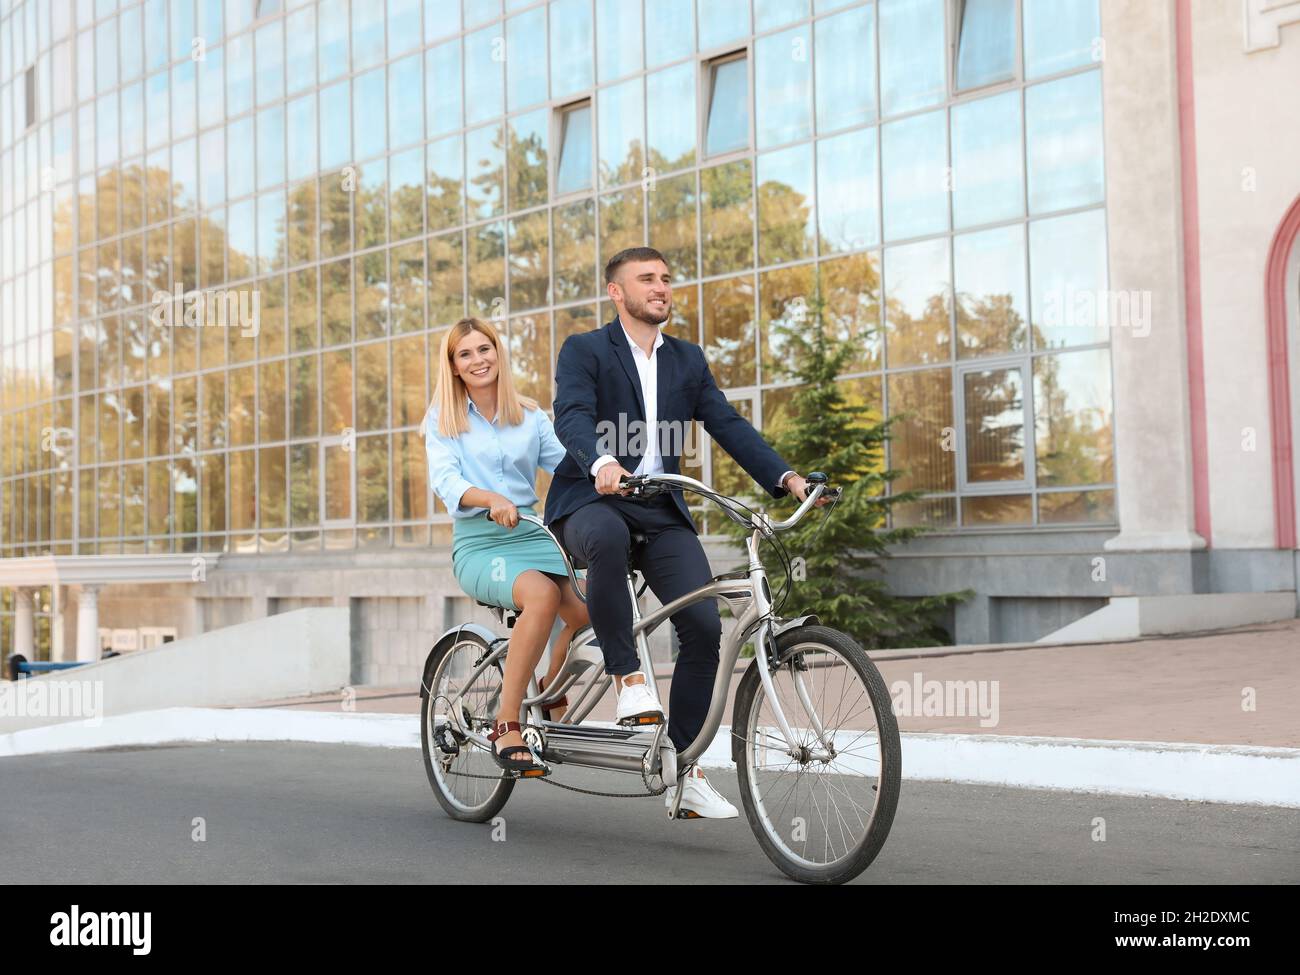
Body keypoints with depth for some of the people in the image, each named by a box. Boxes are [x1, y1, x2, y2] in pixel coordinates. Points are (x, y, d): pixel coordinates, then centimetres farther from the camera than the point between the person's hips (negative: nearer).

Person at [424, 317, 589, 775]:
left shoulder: (530, 416, 14)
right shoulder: (443, 419, 6)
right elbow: (445, 478, -10)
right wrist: (491, 499, -31)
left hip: (533, 535, 4)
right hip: (479, 544, -4)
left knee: (590, 604, -24)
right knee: (542, 594, -35)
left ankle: (551, 705, 2)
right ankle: (507, 728, -29)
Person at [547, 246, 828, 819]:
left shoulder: (688, 361, 16)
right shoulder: (584, 351, 1)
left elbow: (728, 425, 7)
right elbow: (572, 416, -17)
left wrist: (784, 477, -8)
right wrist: (602, 463, -39)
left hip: (662, 513, 4)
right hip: (591, 502, -4)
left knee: (704, 626, -13)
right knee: (608, 539, -41)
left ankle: (683, 771, -1)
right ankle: (628, 677, -24)